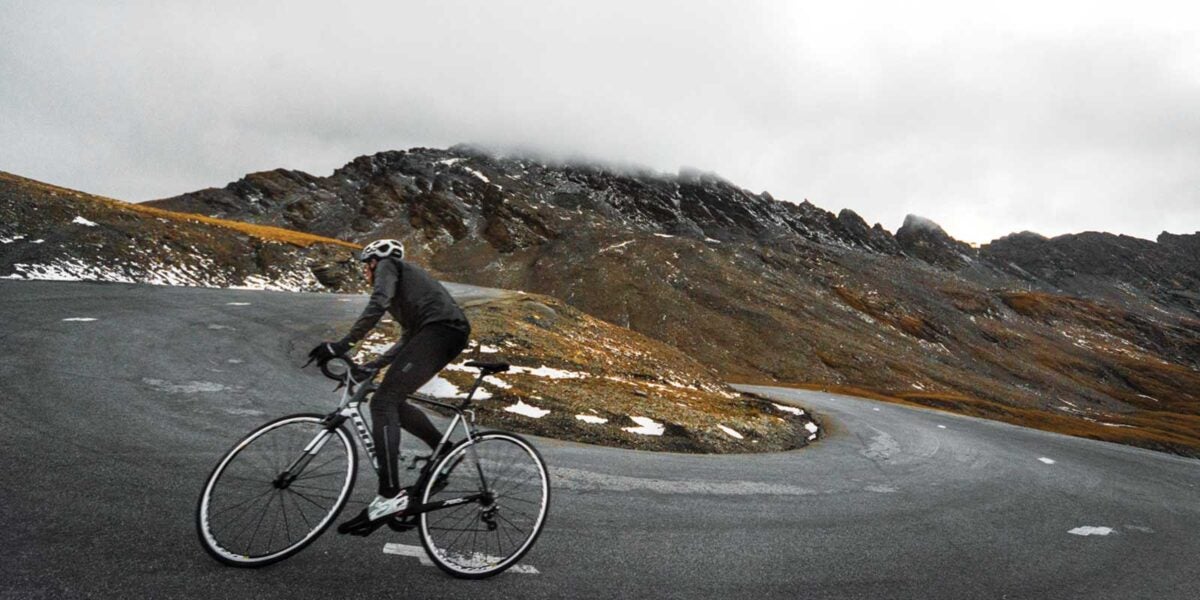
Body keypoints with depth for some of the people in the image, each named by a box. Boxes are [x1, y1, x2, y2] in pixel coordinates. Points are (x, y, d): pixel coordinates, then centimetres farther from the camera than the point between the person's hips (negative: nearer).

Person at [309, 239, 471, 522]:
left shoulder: (388, 265, 11)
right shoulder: (407, 277, 36)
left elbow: (378, 304, -11)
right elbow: (408, 338, 34)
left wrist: (344, 343, -15)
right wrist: (372, 366, 32)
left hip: (439, 329, -9)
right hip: (452, 334, 9)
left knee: (383, 402, -11)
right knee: (393, 402, 16)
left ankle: (391, 494, -17)